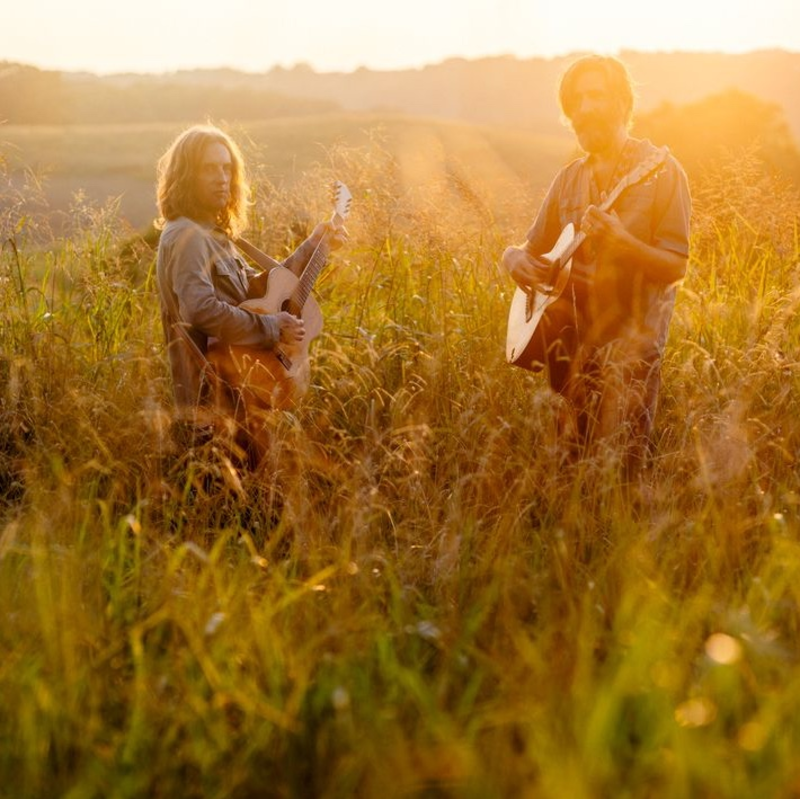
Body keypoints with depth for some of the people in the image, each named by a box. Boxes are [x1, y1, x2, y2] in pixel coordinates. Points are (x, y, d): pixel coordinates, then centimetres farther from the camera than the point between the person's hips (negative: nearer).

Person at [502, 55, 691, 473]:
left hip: (630, 342, -5)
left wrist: (622, 241, -29)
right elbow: (531, 248, 15)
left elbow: (676, 266, -12)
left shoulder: (661, 171, -7)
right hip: (574, 336, 5)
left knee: (623, 463, -8)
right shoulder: (569, 179, 9)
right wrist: (516, 259, -9)